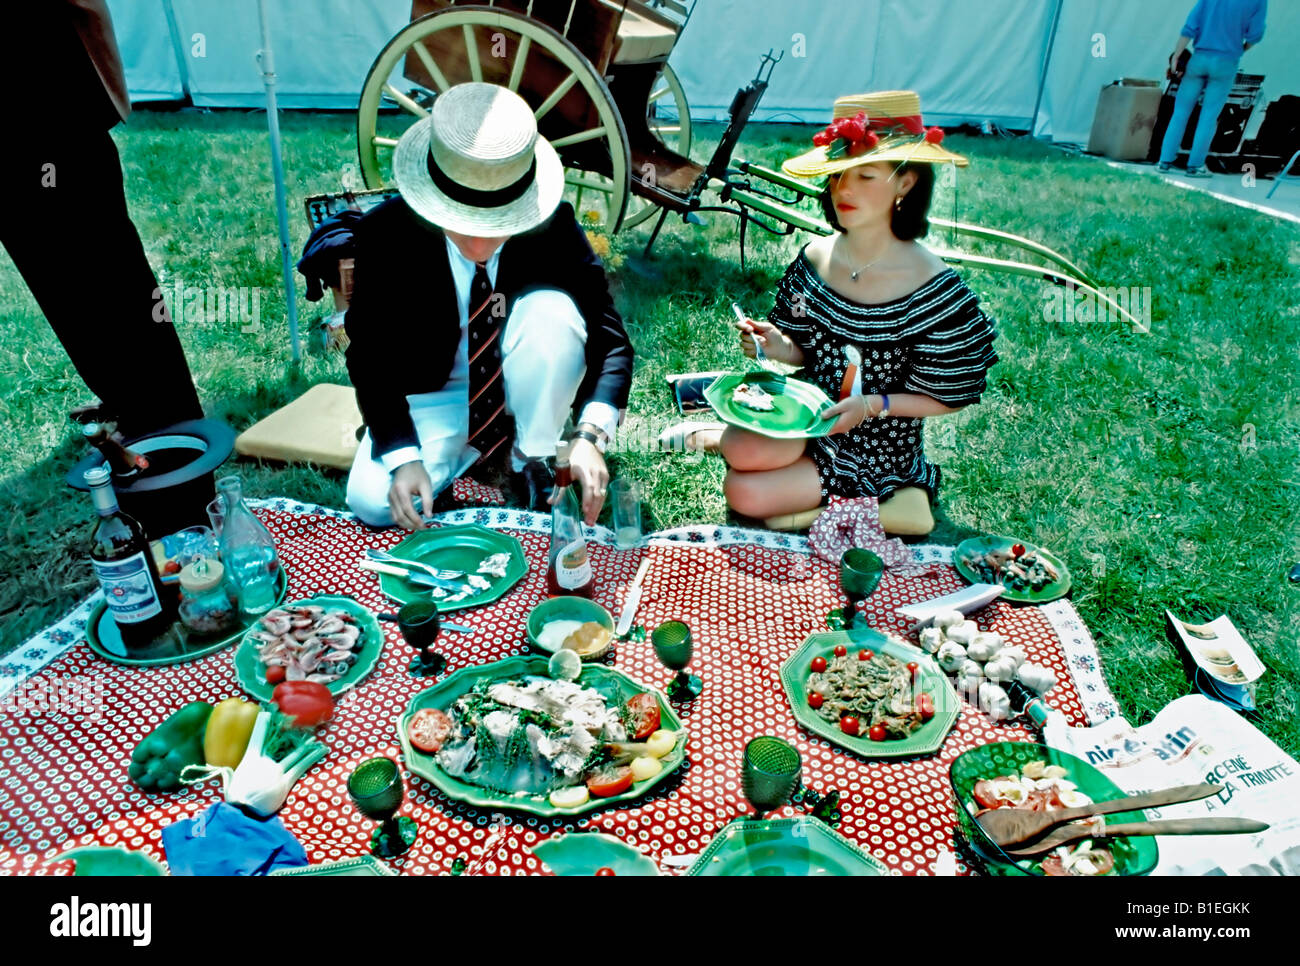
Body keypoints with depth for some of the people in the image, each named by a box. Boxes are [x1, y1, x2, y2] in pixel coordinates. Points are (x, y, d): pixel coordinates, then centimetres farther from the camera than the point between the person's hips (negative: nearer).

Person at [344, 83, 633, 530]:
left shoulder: (552, 226, -22)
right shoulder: (386, 233, -21)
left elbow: (609, 336, -22)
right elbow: (370, 355, -15)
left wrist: (591, 437, -38)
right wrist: (403, 456, -29)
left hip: (523, 388, 0)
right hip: (434, 394, 1)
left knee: (551, 310, -32)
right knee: (371, 502, -21)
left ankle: (533, 457, -8)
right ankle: (475, 445, 8)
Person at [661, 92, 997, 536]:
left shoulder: (936, 289, -19)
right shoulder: (813, 258, -5)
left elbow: (947, 397, -10)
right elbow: (807, 354, 7)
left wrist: (873, 404, -24)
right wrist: (778, 346, -15)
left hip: (878, 447, -3)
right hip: (811, 414, 4)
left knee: (746, 493, -20)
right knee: (747, 452, -29)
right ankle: (727, 436, 5)